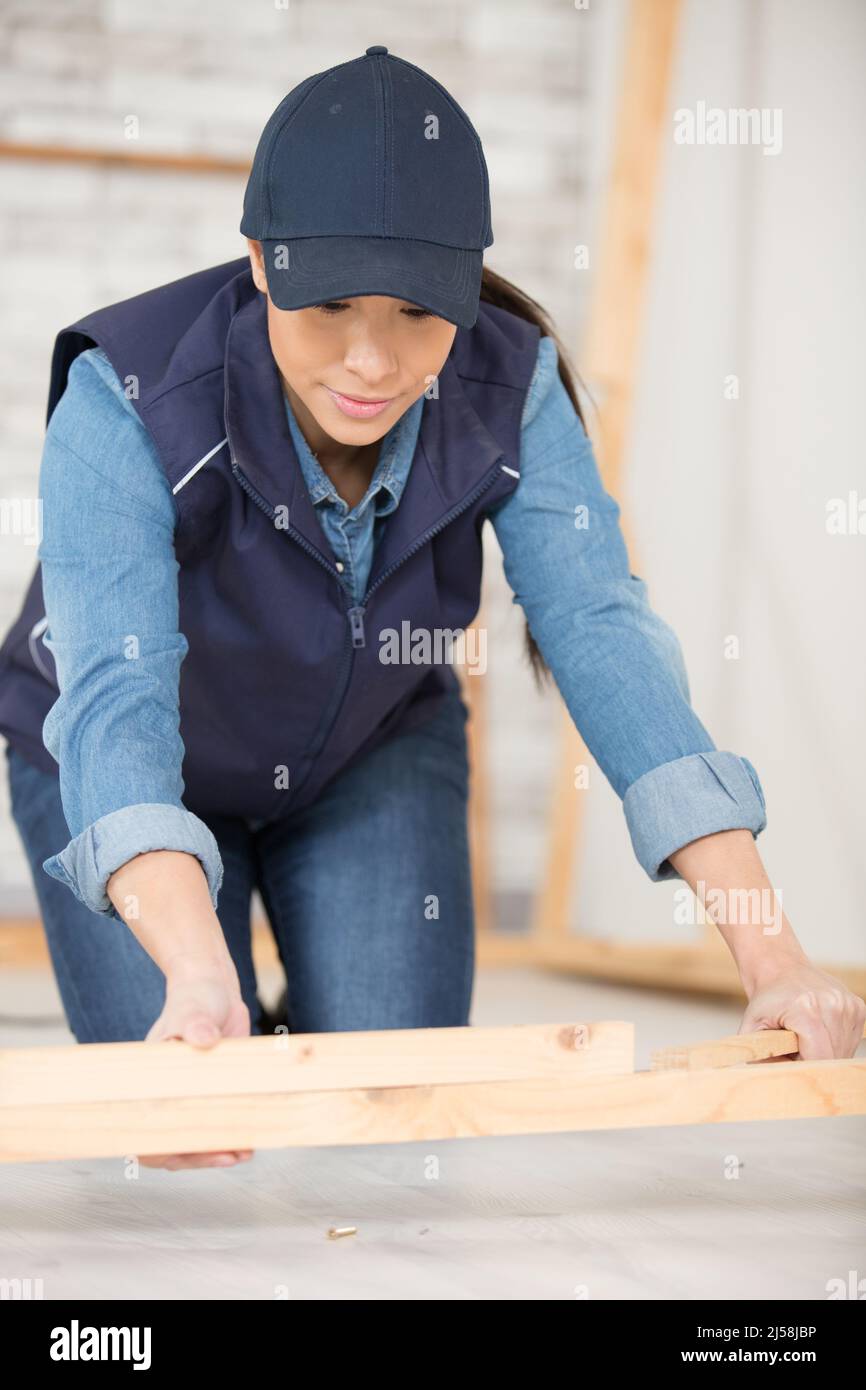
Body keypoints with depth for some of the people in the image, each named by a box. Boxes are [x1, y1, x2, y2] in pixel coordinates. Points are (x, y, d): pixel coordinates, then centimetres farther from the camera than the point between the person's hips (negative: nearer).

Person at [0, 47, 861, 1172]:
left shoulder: (508, 387, -26)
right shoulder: (129, 396, -37)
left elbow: (606, 641, -33)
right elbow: (118, 699, -47)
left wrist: (772, 959, -44)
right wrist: (198, 977, -65)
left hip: (372, 754, 3)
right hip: (131, 778, -2)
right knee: (184, 1143, -11)